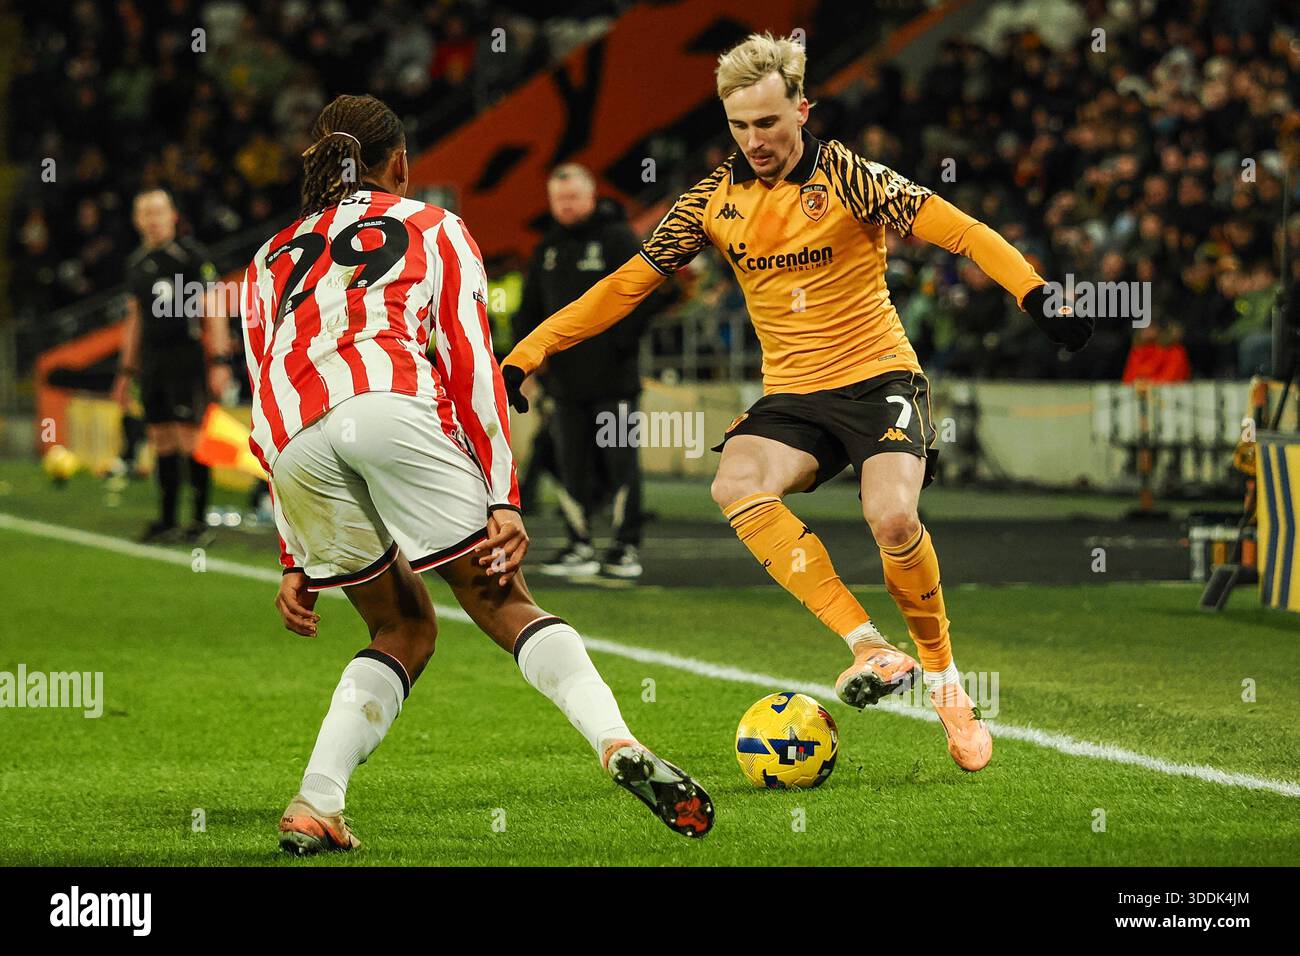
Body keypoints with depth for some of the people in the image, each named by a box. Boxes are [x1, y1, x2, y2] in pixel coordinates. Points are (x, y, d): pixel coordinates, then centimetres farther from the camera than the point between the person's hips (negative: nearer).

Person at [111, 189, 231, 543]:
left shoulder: (190, 255, -5)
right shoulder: (136, 263, 14)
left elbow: (213, 310, -7)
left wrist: (219, 361, -13)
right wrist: (126, 372, 21)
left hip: (186, 357, -6)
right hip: (151, 360, 6)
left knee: (190, 438, -10)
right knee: (161, 441, 7)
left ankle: (200, 520, -5)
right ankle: (167, 521, 12)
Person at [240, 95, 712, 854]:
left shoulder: (272, 260, 36)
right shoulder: (434, 229, 27)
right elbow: (471, 366, 12)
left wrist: (297, 561, 29)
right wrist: (504, 501, 5)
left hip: (296, 446, 3)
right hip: (395, 405, -3)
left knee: (403, 628, 19)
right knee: (501, 600, 1)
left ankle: (314, 807, 3)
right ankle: (620, 746, -22)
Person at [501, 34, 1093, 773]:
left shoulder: (843, 177, -9)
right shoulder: (715, 199, 3)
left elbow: (952, 228, -17)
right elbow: (628, 285, 9)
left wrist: (1035, 293, -31)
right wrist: (527, 355, 4)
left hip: (878, 378, -4)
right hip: (792, 394, 4)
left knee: (893, 517, -29)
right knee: (737, 487, -28)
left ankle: (945, 677, -1)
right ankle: (871, 649, -29)